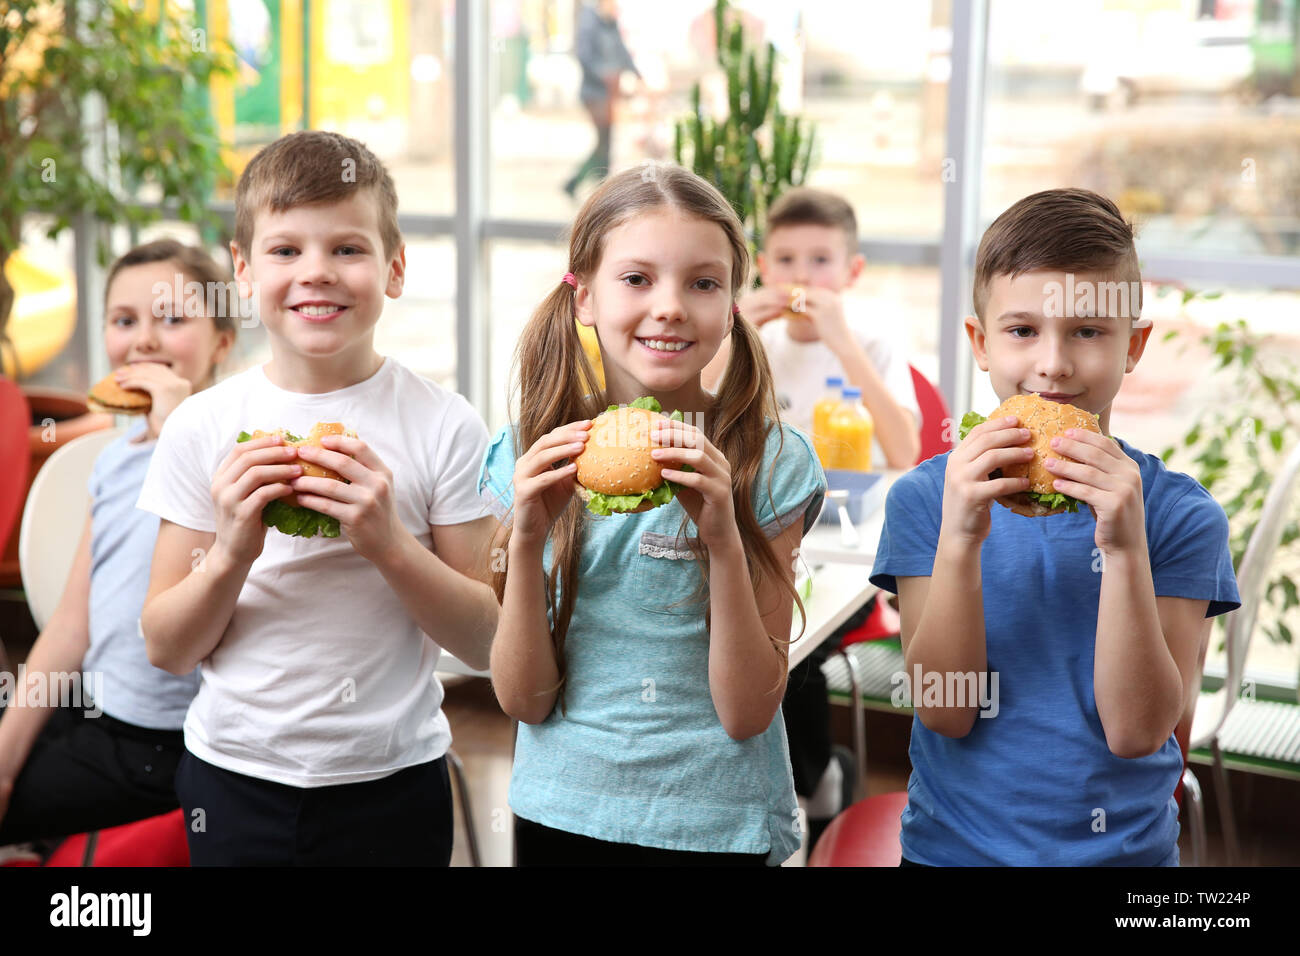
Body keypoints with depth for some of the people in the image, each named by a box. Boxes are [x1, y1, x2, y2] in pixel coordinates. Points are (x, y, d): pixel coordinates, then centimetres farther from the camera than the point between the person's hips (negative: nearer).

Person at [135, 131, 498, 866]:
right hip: (234, 774, 1)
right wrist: (230, 553, -17)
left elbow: (485, 642, -6)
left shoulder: (444, 425, -6)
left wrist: (388, 542, -20)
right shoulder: (203, 427, -3)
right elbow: (167, 652, 0)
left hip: (391, 783, -1)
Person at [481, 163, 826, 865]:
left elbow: (747, 713, -12)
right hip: (558, 815, 2)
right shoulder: (530, 456, -5)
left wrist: (723, 538, -24)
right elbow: (524, 699, -5)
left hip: (716, 824, -1)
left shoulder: (773, 463, -11)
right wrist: (526, 539, -19)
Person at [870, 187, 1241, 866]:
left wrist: (1124, 548, -28)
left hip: (1124, 846, 0)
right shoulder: (926, 496, -10)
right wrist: (959, 539, -28)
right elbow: (944, 712, -15)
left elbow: (1136, 730, -16)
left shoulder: (1183, 513, -10)